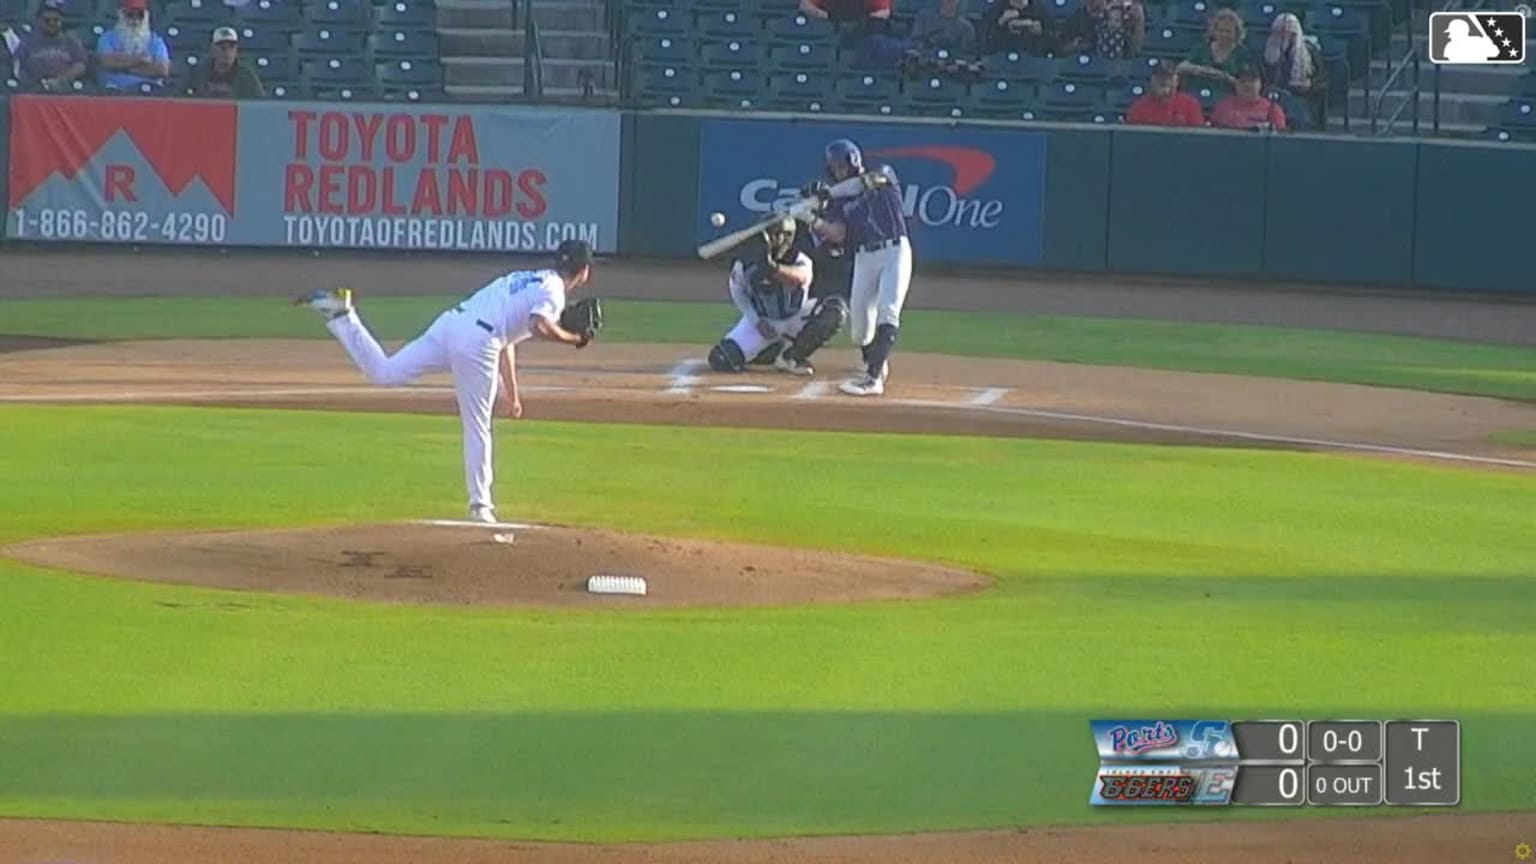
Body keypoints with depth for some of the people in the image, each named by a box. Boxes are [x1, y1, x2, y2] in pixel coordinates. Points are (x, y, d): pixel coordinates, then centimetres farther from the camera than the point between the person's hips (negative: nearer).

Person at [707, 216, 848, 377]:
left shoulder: (799, 260, -21)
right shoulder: (746, 261, -16)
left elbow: (801, 277, -46)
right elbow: (738, 292, 0)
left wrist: (773, 267, -65)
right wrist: (756, 320, -12)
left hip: (794, 318, 0)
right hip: (761, 319, 0)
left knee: (837, 310, -27)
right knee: (721, 361, -20)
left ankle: (791, 356, -12)